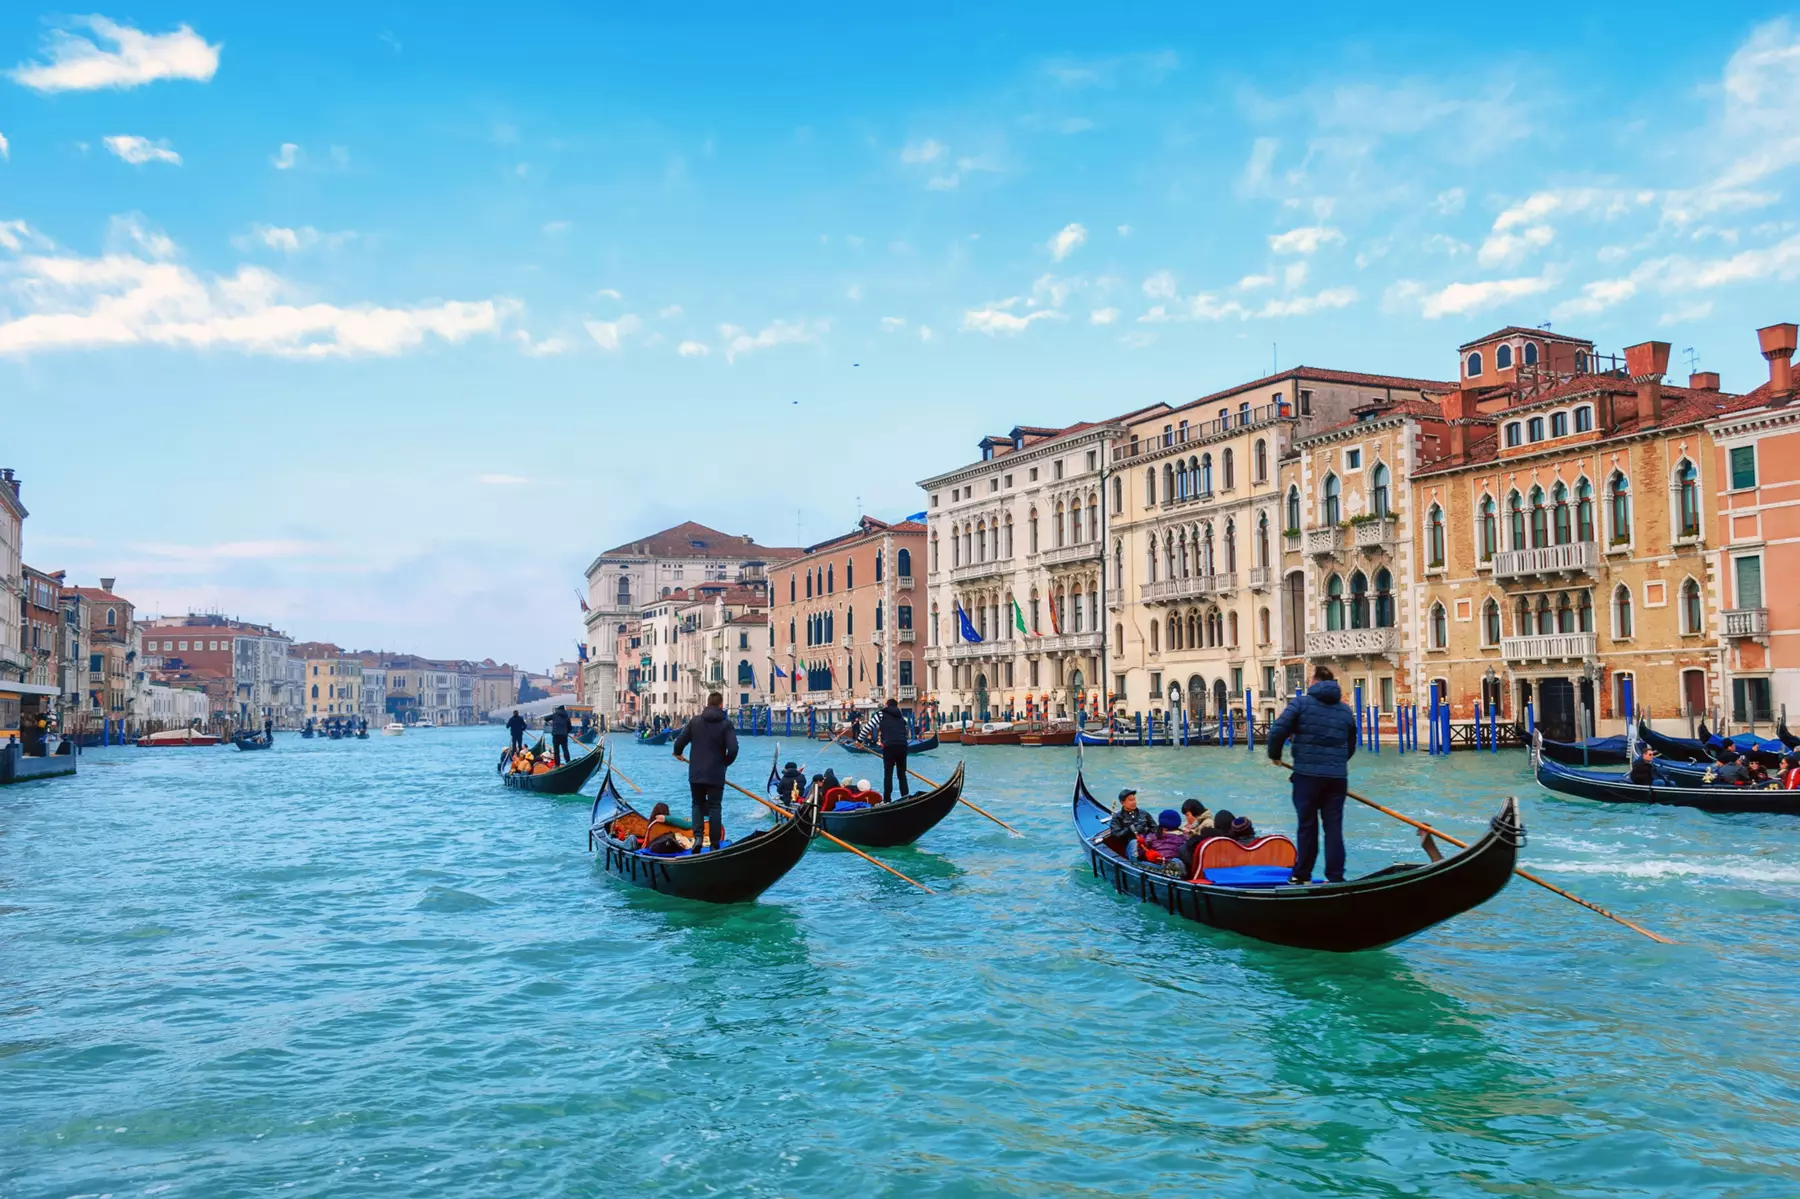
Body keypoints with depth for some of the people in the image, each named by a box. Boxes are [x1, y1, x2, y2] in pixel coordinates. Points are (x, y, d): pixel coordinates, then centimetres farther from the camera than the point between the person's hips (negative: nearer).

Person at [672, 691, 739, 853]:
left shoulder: (694, 721, 0)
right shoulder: (726, 724, -7)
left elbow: (679, 742, 1)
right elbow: (733, 749, -16)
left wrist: (678, 753, 24)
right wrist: (725, 763, 4)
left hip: (695, 774, 2)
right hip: (716, 775, -2)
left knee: (698, 804, 17)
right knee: (715, 807, 6)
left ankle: (697, 836, -3)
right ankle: (715, 844, 4)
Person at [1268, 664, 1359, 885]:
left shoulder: (1301, 703, -2)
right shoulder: (1345, 710, 13)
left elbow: (1278, 731, -10)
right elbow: (1351, 747, 19)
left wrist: (1274, 755, 7)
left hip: (1307, 774, -3)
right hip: (1337, 777, 3)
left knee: (1307, 825, 6)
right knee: (1334, 827, 5)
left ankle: (1302, 875, 12)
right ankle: (1336, 877, 4)